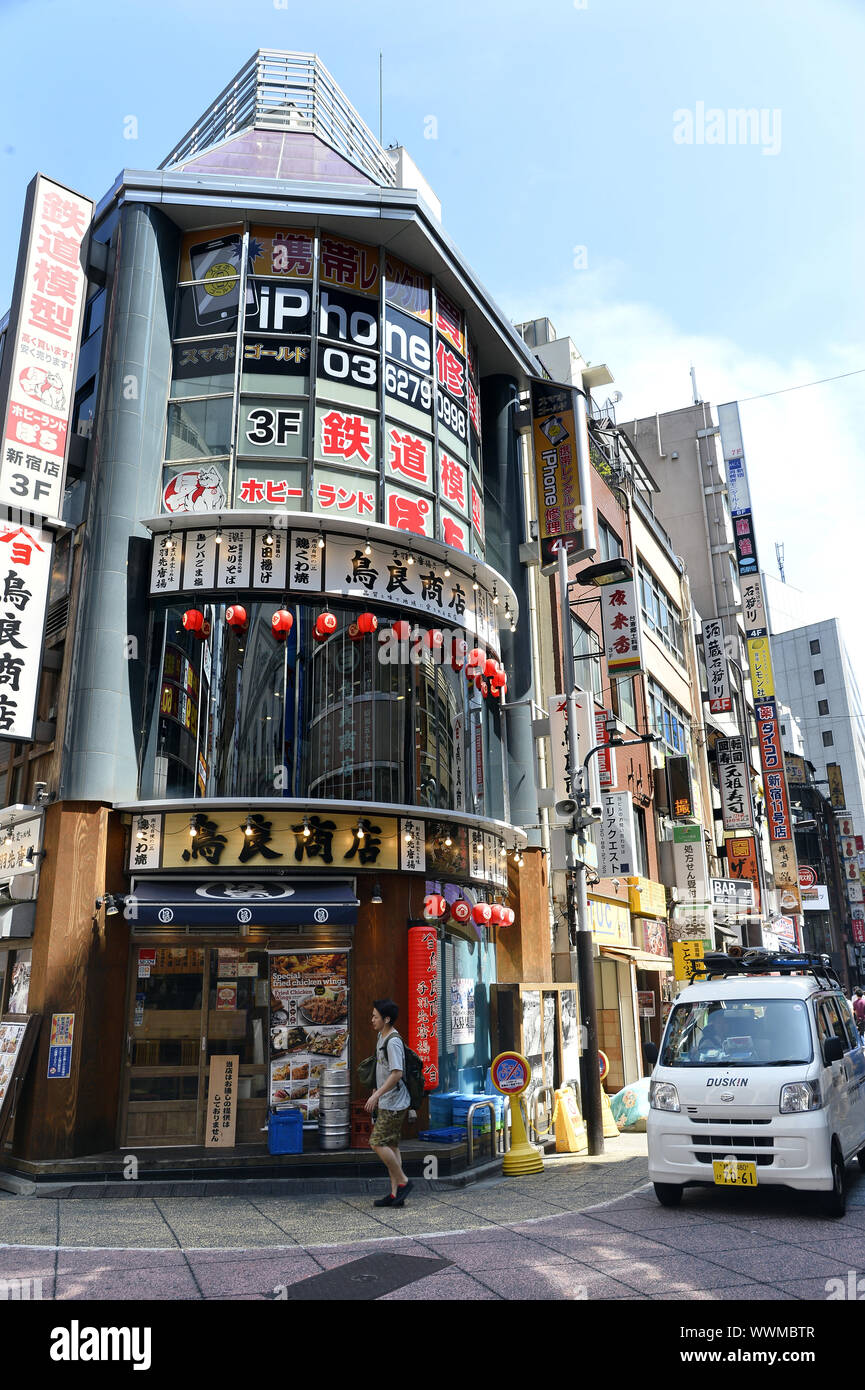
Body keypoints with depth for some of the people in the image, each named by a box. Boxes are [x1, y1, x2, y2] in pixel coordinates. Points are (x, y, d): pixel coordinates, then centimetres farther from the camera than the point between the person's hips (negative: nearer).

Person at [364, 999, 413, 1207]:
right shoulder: (382, 1038, 13)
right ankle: (395, 1194, 13)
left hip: (394, 1104, -10)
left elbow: (397, 1074, -25)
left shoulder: (393, 1042, -19)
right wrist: (376, 1093, 24)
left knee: (377, 1143, -9)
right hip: (387, 1103, 10)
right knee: (391, 1145, 10)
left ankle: (403, 1181, 2)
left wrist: (376, 1095, -23)